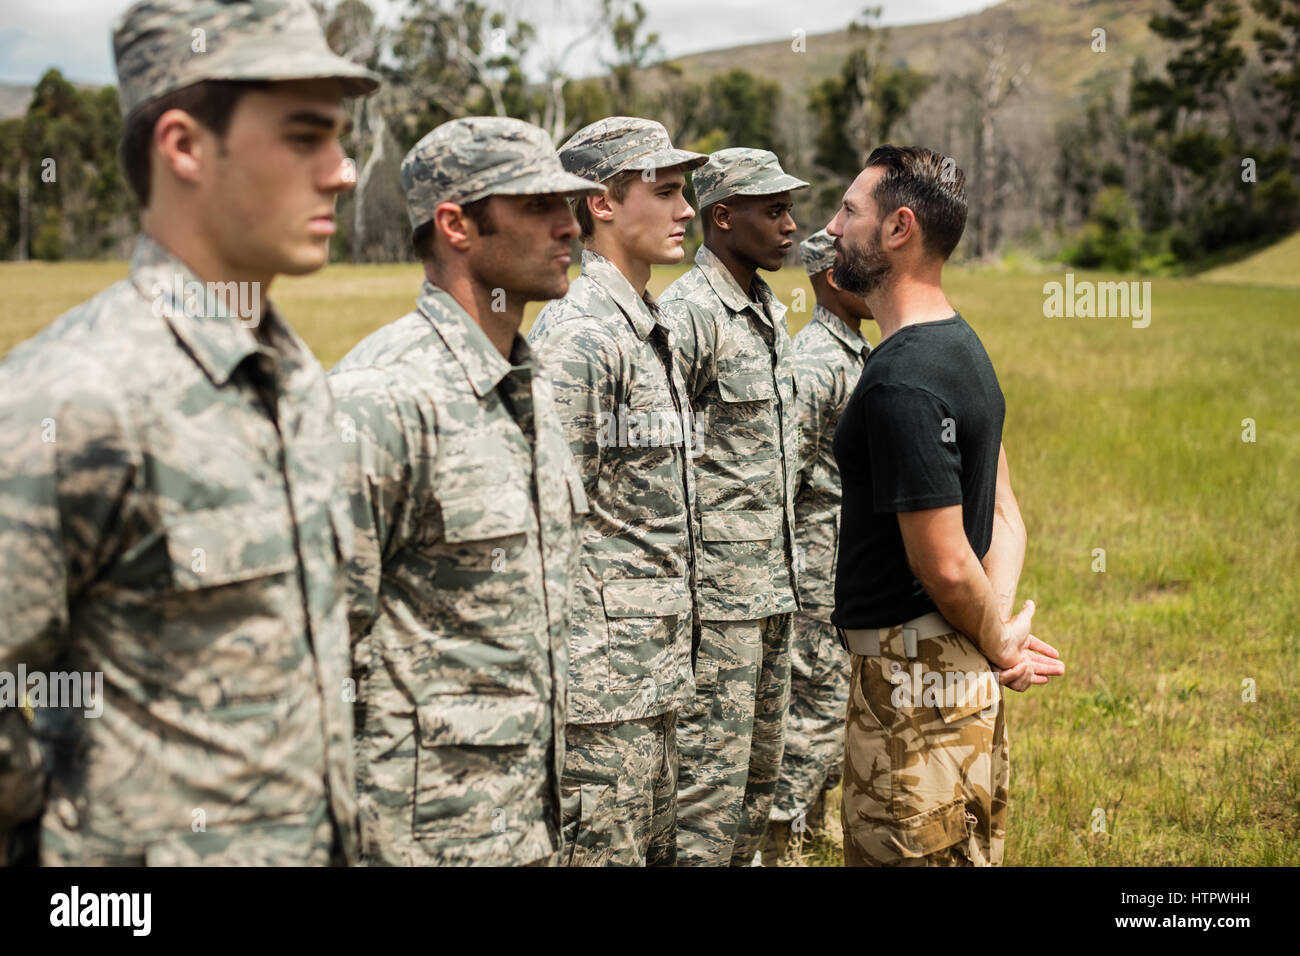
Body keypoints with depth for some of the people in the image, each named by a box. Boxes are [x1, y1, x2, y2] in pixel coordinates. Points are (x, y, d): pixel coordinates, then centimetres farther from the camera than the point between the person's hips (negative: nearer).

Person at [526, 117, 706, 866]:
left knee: (659, 848, 16)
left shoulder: (653, 330, 15)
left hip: (657, 672, 10)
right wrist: (579, 675, -19)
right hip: (604, 676, -9)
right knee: (603, 850, -2)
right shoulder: (577, 336, -15)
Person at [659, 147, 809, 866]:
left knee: (759, 773, 15)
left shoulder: (770, 314, 15)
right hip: (716, 589, -9)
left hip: (774, 587, 9)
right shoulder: (688, 314, -14)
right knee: (710, 777, -3)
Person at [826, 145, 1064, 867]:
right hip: (964, 674, 10)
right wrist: (1001, 632, 2)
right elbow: (1004, 516, 13)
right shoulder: (961, 346, 11)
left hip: (914, 678, -10)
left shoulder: (902, 384, -22)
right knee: (966, 849, 19)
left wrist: (1000, 645, -6)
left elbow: (947, 563, -23)